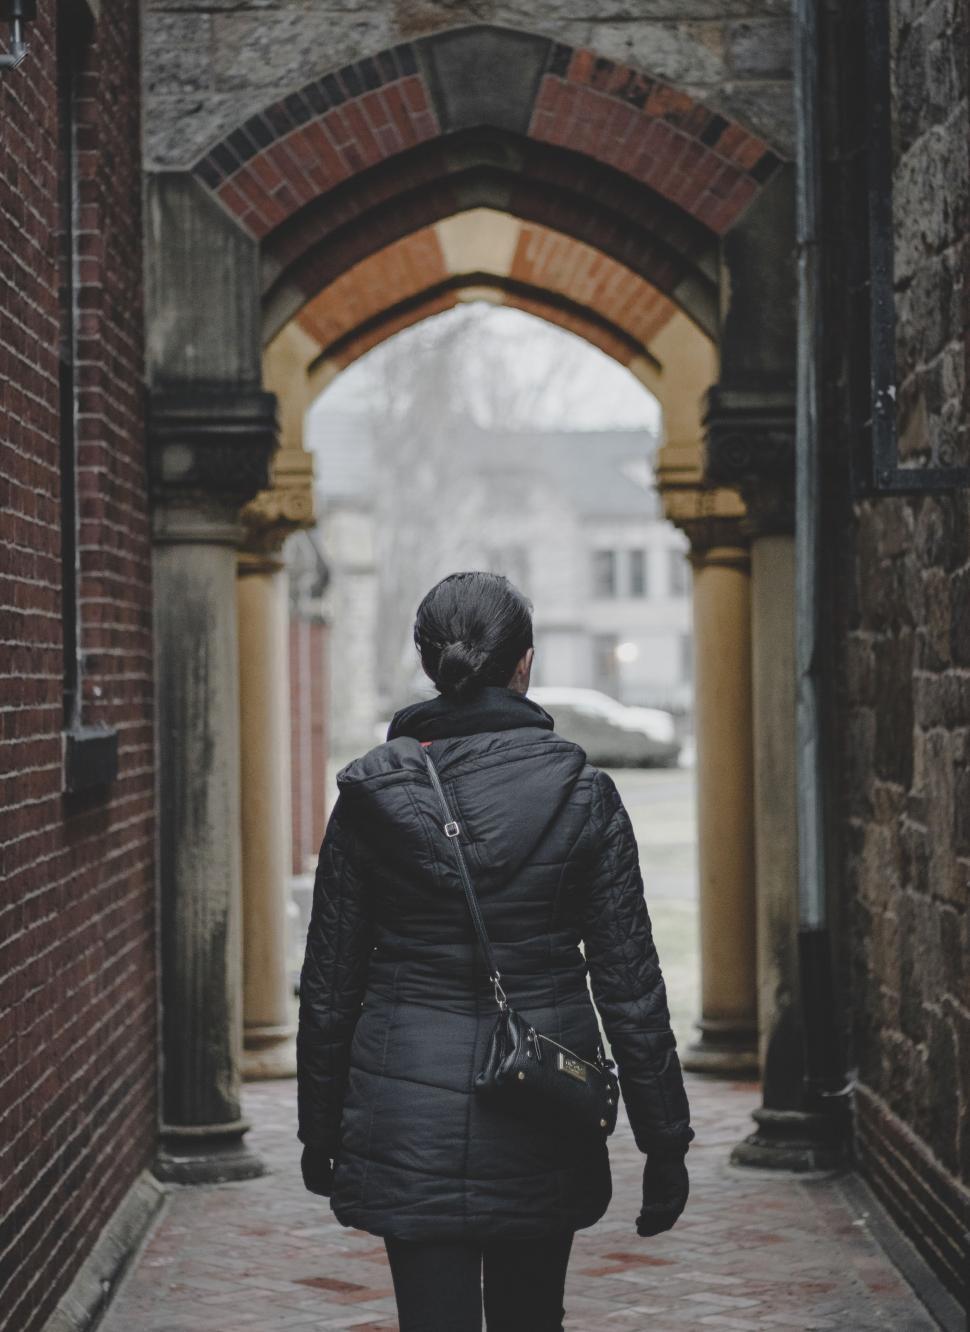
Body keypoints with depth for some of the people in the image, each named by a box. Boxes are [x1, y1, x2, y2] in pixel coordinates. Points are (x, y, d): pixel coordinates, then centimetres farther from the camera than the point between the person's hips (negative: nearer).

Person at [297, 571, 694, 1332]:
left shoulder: (372, 796, -4)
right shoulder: (582, 794, -6)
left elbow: (329, 983, 0)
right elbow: (630, 982, -4)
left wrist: (321, 1130, 12)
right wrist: (665, 1141, 3)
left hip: (411, 1112, -1)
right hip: (541, 1122, 1)